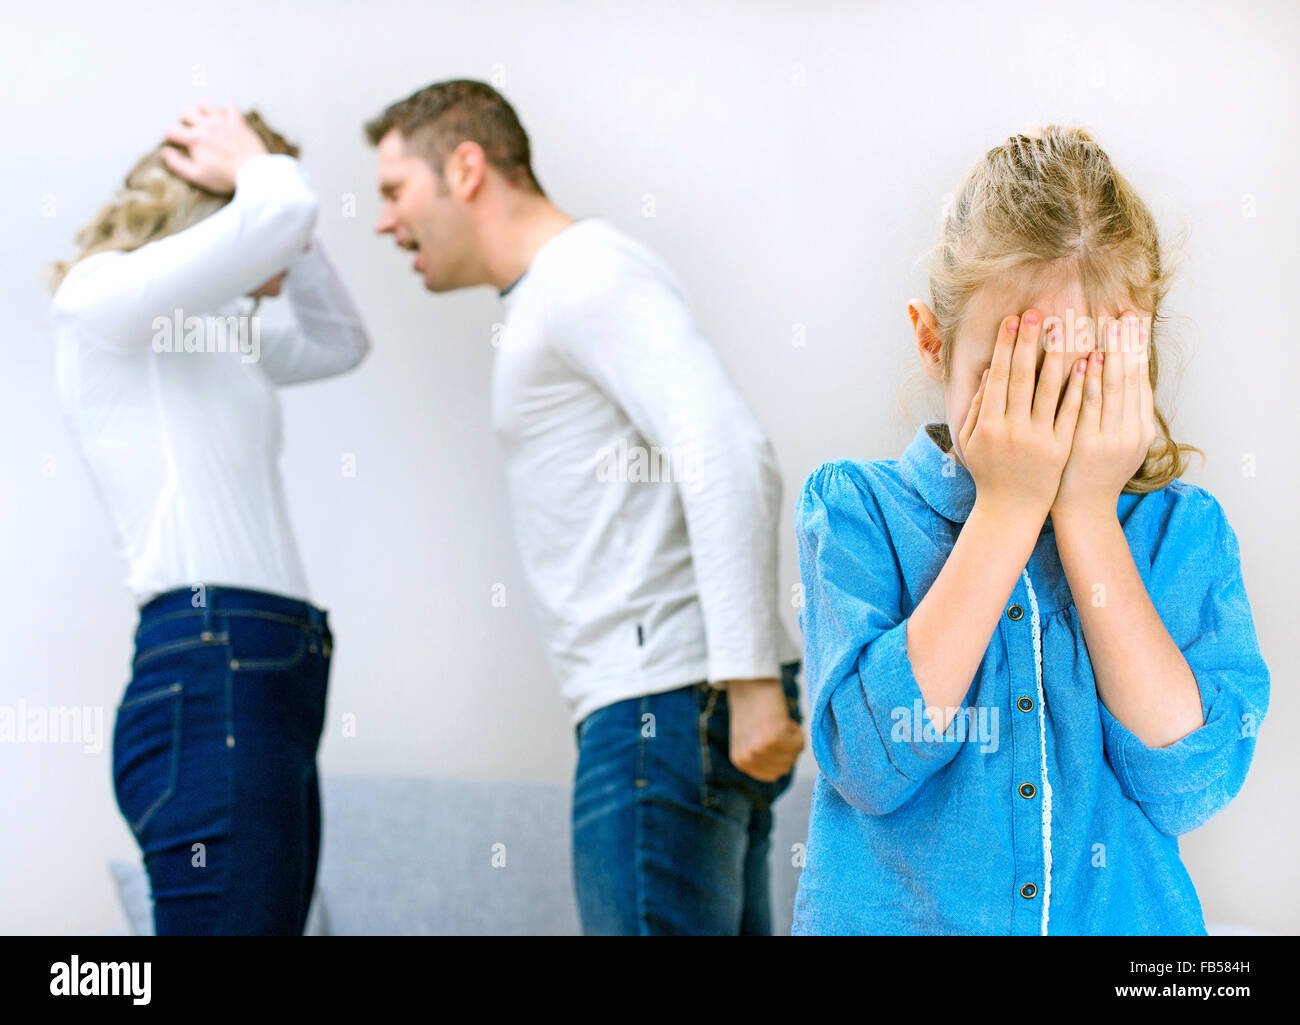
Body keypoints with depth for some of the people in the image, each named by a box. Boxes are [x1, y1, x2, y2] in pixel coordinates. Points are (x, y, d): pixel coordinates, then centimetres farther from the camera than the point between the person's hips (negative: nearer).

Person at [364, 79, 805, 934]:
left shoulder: (586, 273, -8)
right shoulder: (556, 293, 24)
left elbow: (729, 455, -21)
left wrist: (751, 681, -26)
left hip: (665, 701, -10)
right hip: (670, 703, 10)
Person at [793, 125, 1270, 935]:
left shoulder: (1180, 528, 1)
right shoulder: (855, 509, -3)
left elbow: (1188, 787, -11)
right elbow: (870, 765, -16)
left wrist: (1087, 514, -12)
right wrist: (1007, 508, -14)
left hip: (1121, 915, 1)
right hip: (895, 916, -1)